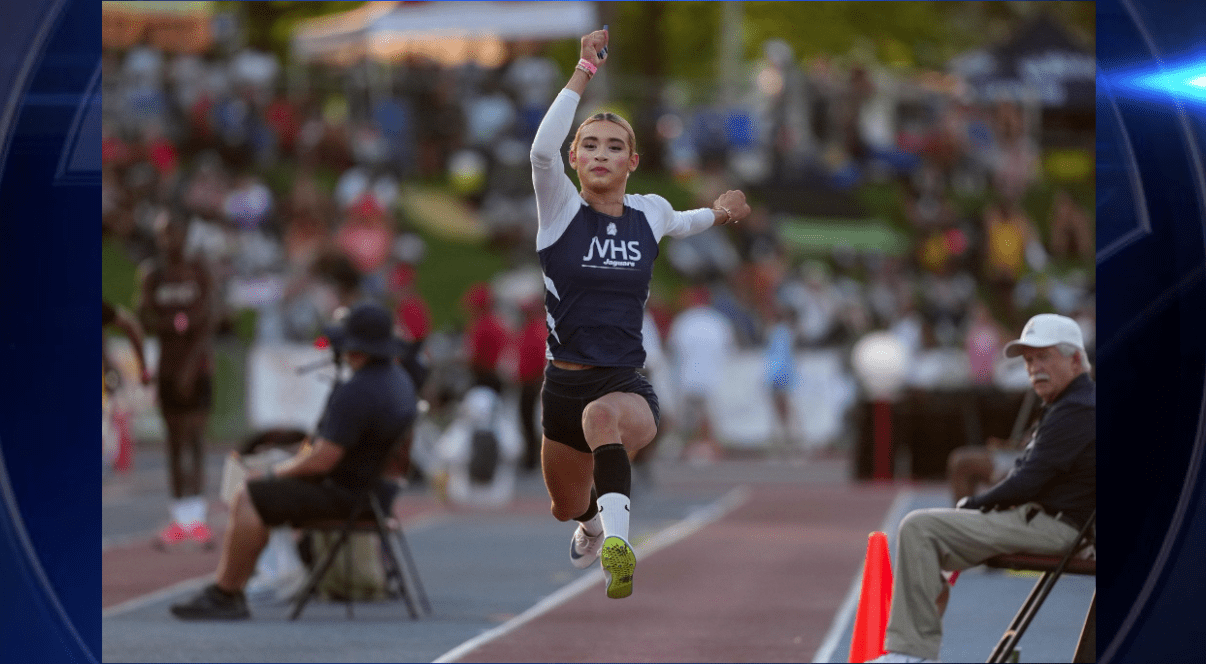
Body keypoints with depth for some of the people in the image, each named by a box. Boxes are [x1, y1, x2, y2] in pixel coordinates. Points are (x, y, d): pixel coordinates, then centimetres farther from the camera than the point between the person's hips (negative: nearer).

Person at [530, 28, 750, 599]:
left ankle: (616, 542, -61)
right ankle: (593, 522, 63)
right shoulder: (561, 209, -5)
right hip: (564, 382, 1)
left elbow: (675, 225, 33)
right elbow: (543, 149, -27)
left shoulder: (649, 213, 5)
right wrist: (585, 72, -30)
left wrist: (719, 214, 20)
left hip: (628, 385, -1)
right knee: (568, 507, 22)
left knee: (603, 416, -41)